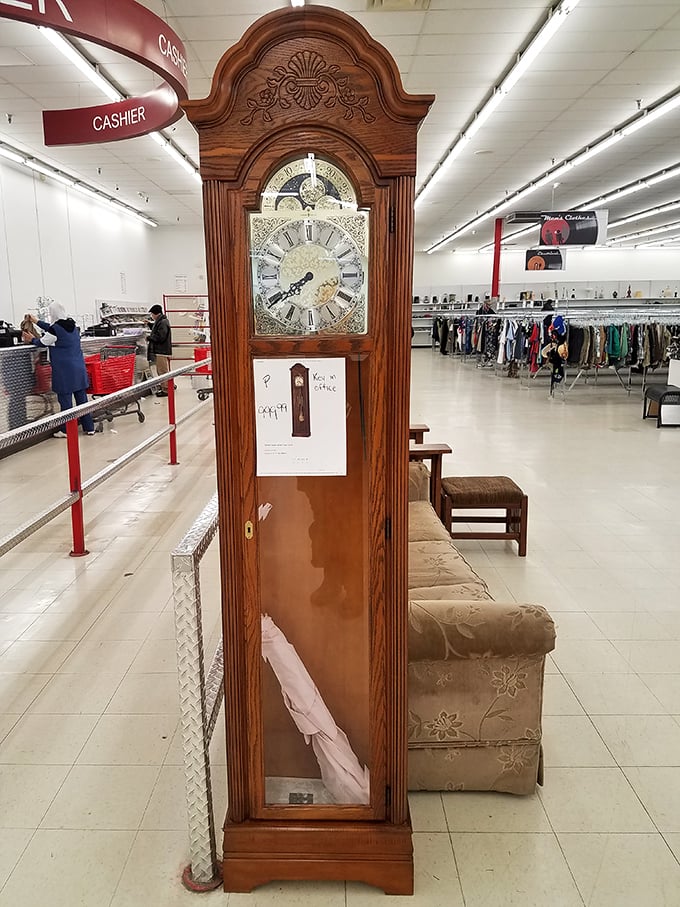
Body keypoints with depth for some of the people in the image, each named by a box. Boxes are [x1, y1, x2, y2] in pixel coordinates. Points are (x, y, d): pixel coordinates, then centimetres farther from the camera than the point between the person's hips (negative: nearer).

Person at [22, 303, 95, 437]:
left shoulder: (55, 328, -14)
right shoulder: (72, 325, 7)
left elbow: (42, 342, 2)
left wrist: (32, 339, 22)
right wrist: (36, 321, 33)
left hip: (64, 370, -6)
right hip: (78, 368, 6)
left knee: (65, 400, 2)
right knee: (81, 397, 10)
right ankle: (89, 427, 14)